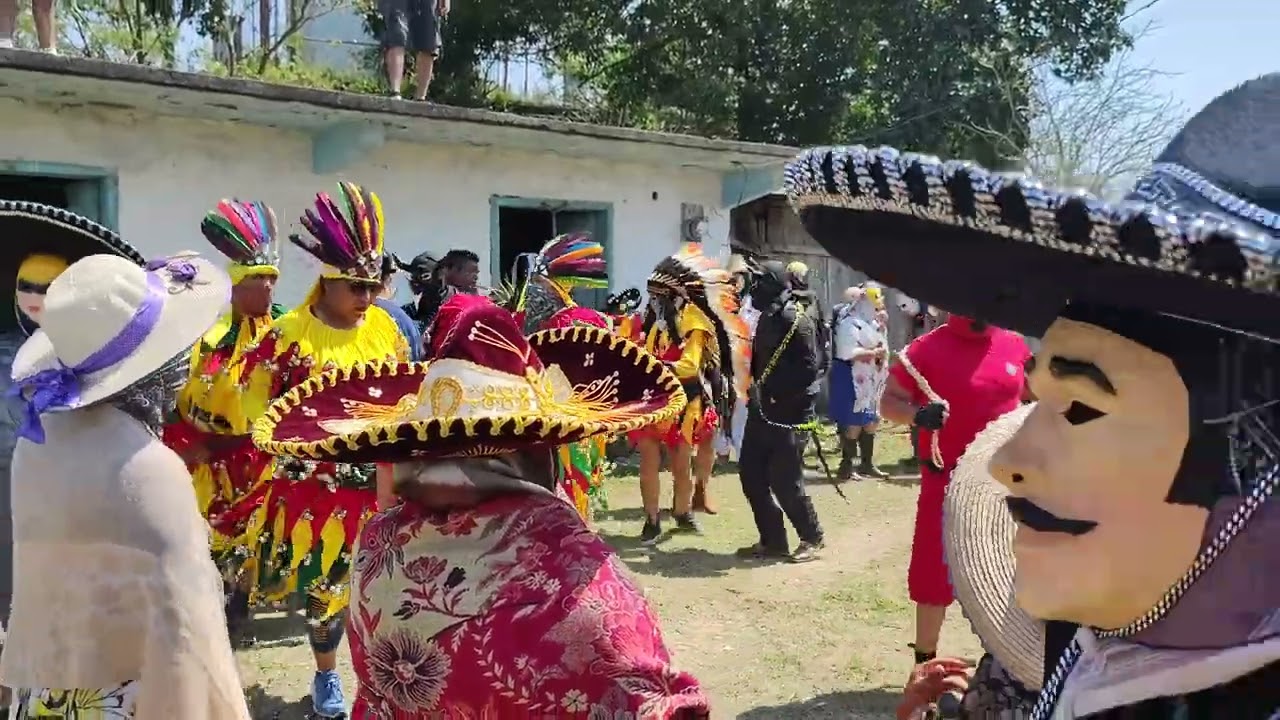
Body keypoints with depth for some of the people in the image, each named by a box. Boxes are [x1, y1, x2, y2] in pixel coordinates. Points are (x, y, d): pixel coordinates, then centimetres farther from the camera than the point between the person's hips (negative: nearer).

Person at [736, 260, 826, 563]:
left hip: (788, 415, -9)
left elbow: (810, 366, -21)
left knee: (785, 483, -3)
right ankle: (772, 540, 19)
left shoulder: (797, 320, -14)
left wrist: (780, 394, -21)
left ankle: (811, 538, 17)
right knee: (751, 476, 8)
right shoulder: (767, 318, 13)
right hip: (762, 412, 9)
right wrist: (757, 392, 9)